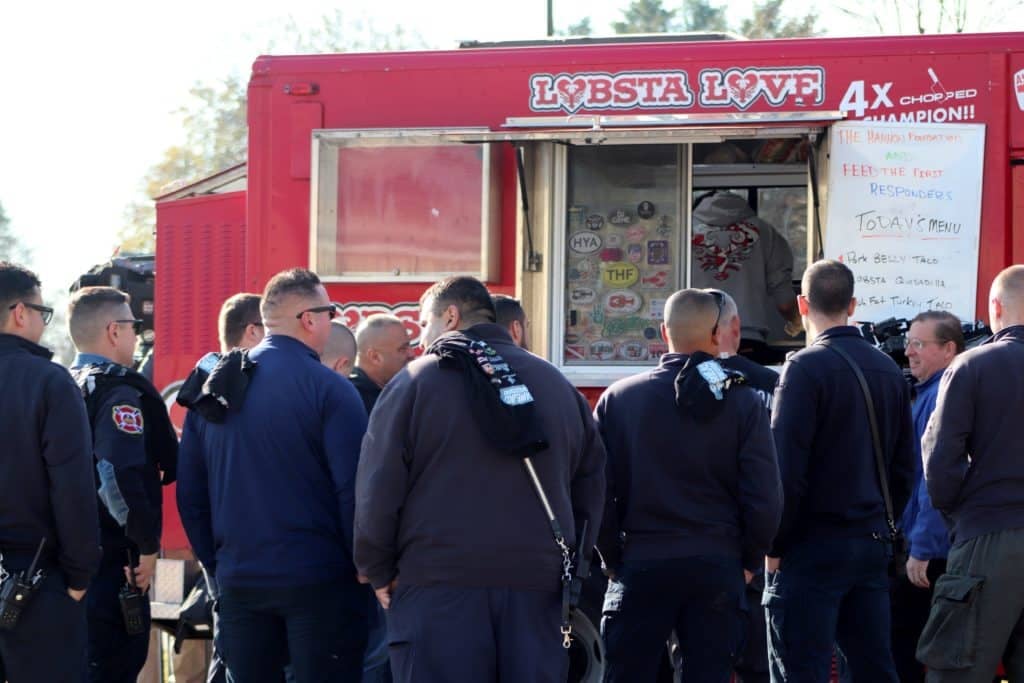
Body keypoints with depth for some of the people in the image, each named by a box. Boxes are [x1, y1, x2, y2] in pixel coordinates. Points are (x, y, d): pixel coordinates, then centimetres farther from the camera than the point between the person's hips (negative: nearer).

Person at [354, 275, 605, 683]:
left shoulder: (415, 381, 0)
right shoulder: (555, 382, 15)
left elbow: (378, 488, -4)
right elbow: (591, 479, 16)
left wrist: (378, 571, 5)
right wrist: (573, 560, 20)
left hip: (439, 587, -4)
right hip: (537, 585, 4)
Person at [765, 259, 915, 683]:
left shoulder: (806, 367, -12)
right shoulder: (888, 370, 9)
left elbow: (786, 468, -16)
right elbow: (904, 466, 13)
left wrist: (775, 545, -7)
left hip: (811, 550, -7)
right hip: (873, 545, 7)